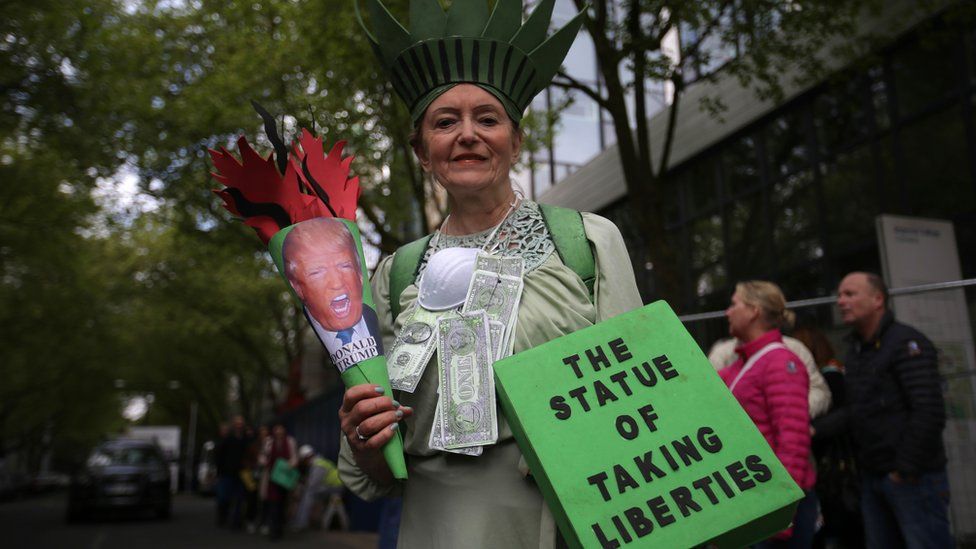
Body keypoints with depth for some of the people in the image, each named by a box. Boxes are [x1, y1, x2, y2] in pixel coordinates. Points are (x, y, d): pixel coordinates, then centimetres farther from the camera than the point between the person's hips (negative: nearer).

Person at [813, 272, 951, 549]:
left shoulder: (907, 344, -12)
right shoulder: (856, 349, 14)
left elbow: (929, 412, -19)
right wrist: (816, 429, -1)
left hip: (913, 477, -8)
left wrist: (906, 469, -18)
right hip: (872, 477, 8)